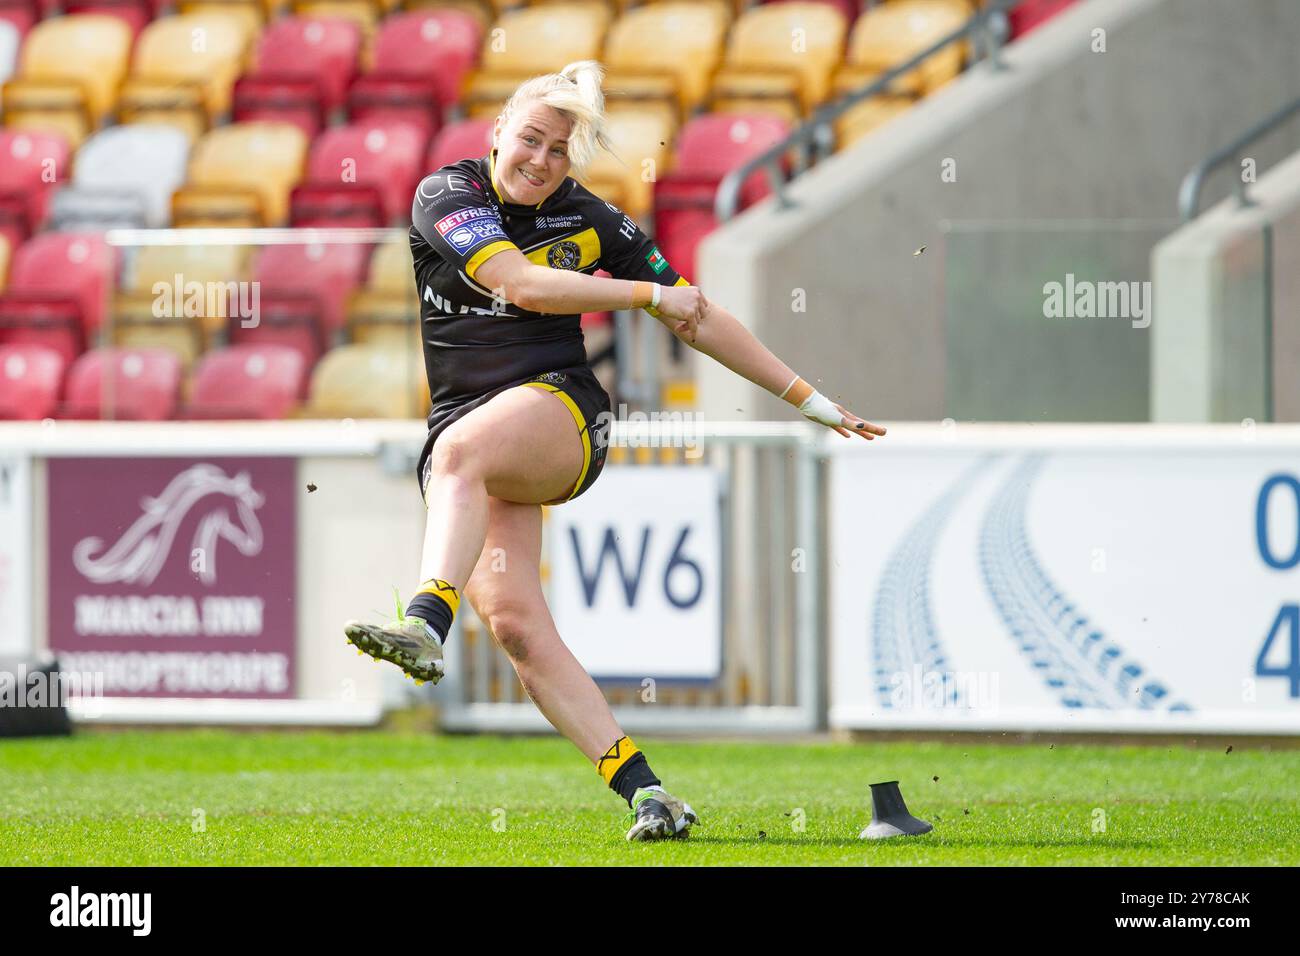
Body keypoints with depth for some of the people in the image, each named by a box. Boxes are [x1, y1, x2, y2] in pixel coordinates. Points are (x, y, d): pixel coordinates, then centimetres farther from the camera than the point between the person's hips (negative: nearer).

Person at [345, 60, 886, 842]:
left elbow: (698, 317, 13)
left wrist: (809, 399, 13)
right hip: (462, 425, 1)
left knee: (461, 450, -37)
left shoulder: (589, 220, 8)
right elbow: (519, 283, -12)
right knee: (516, 626, -15)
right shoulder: (446, 196, 3)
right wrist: (651, 295, -6)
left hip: (559, 408, -1)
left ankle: (426, 627, -57)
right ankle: (642, 791, -17)